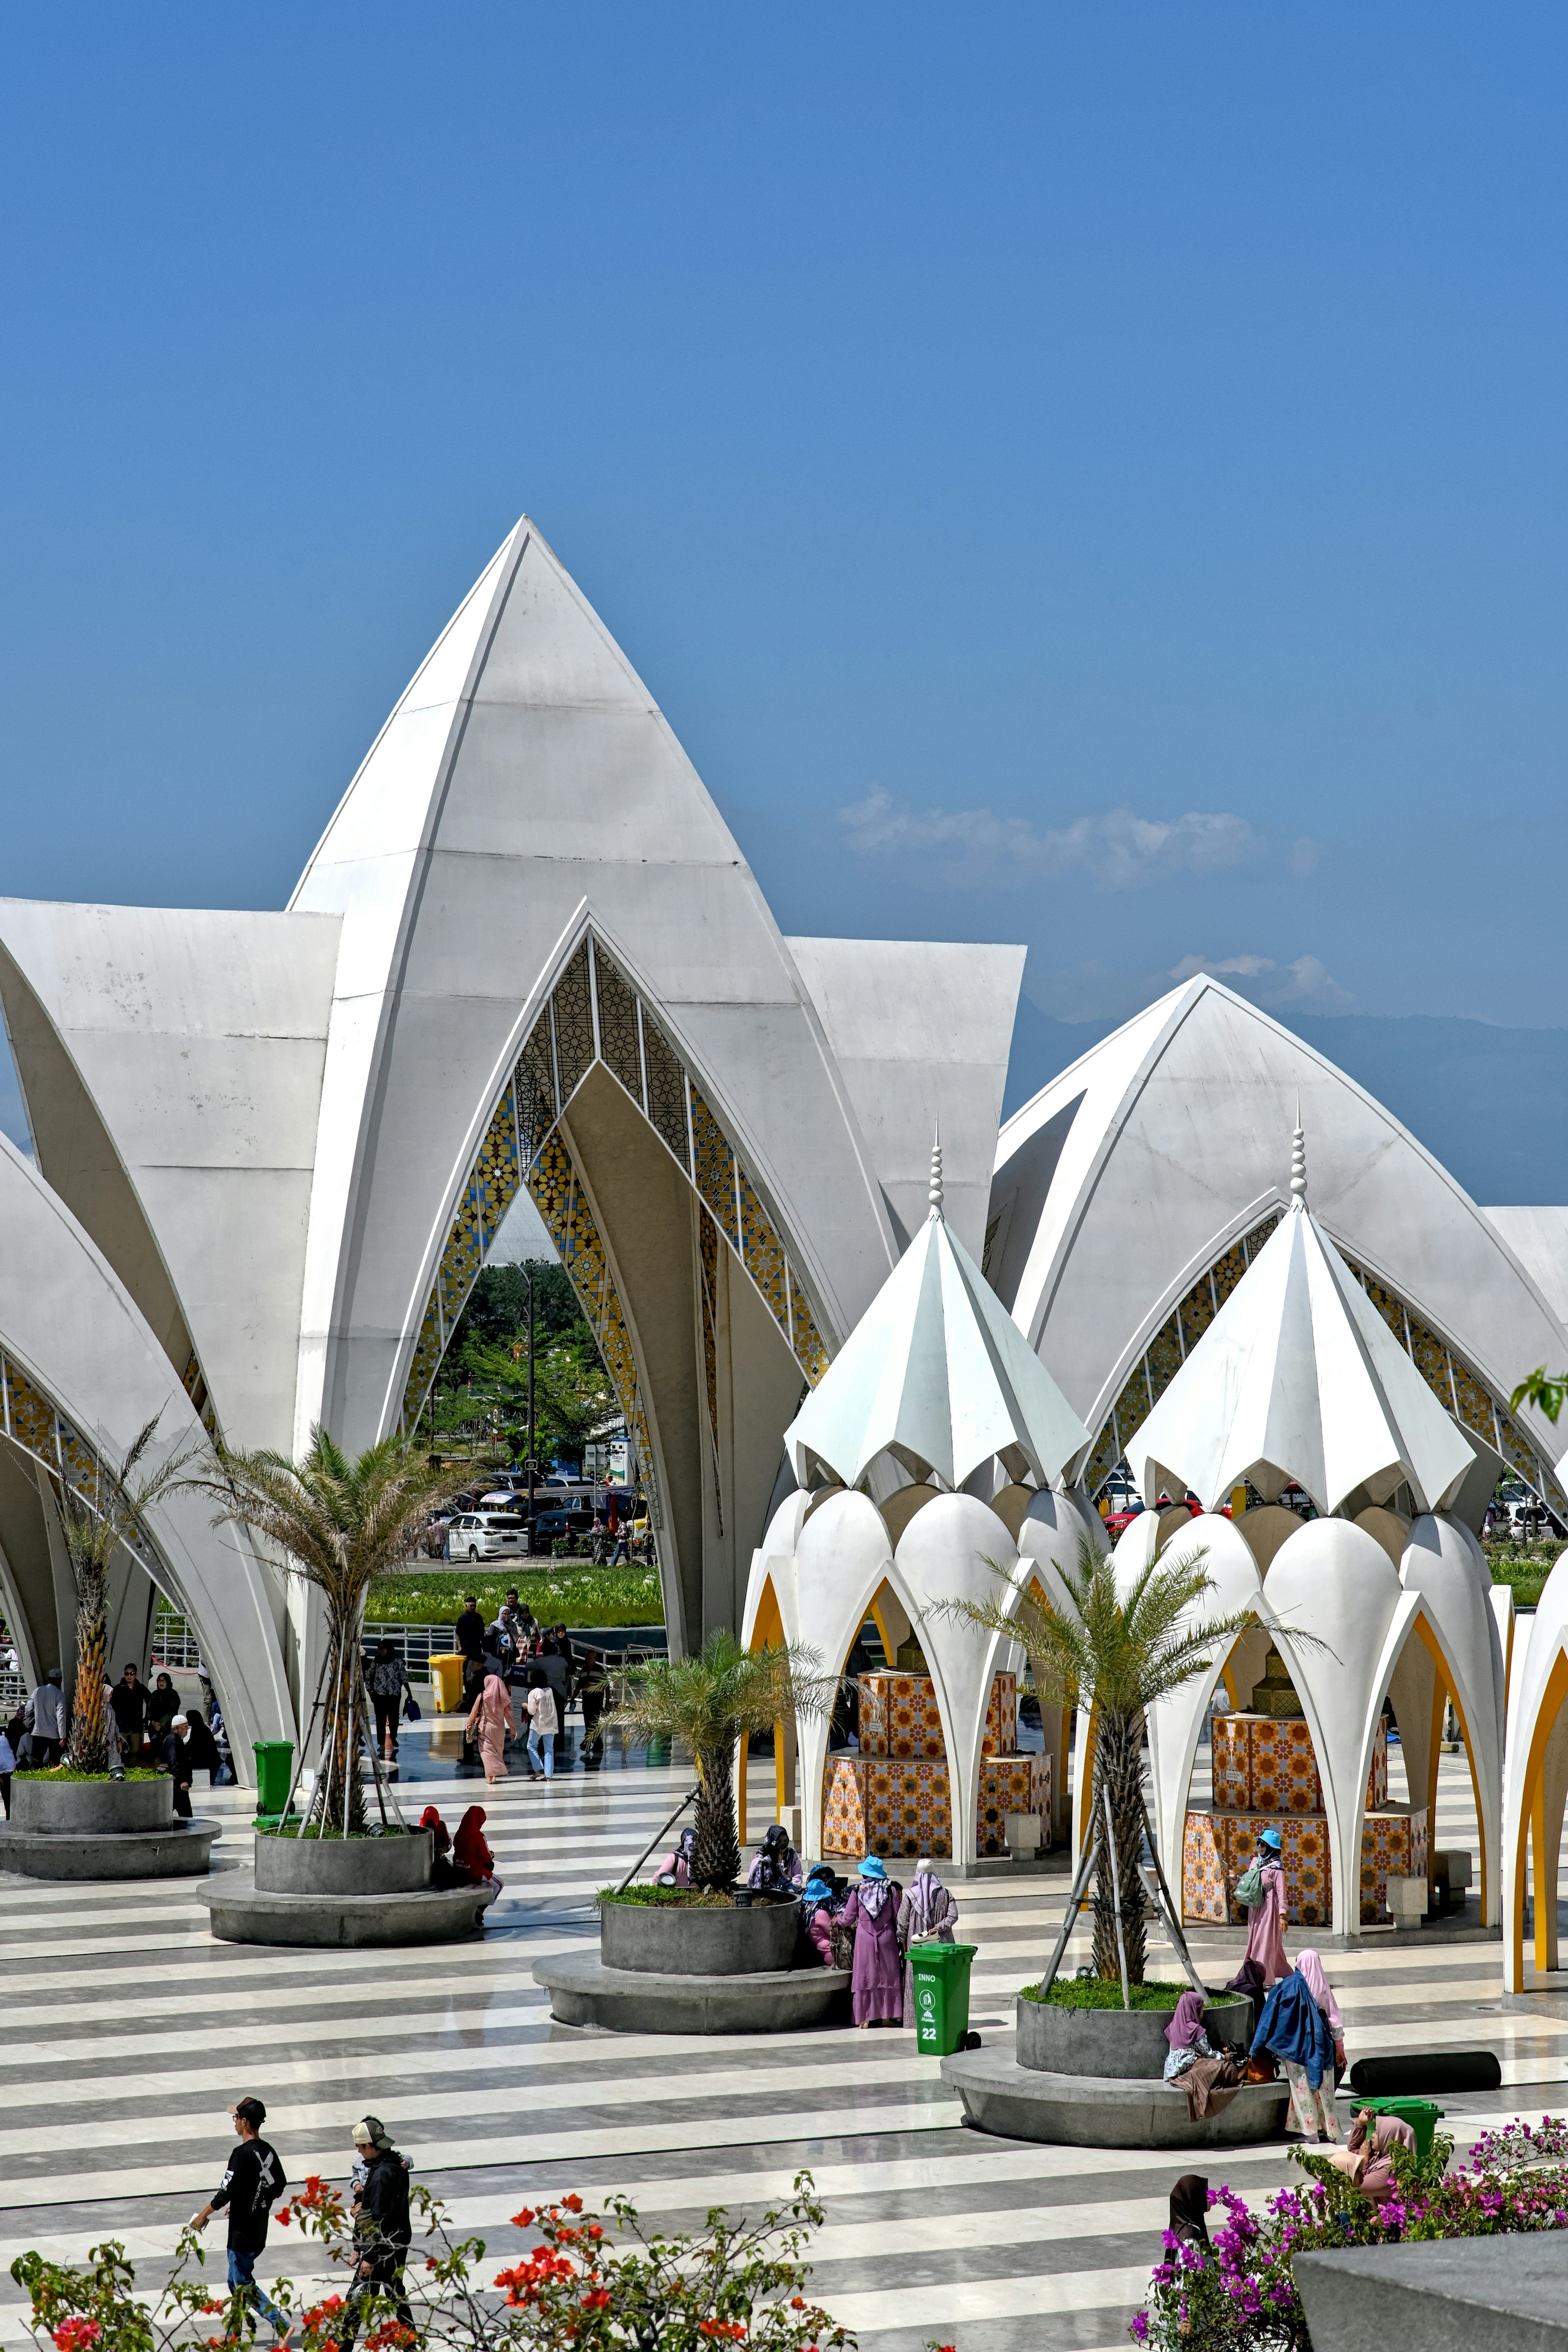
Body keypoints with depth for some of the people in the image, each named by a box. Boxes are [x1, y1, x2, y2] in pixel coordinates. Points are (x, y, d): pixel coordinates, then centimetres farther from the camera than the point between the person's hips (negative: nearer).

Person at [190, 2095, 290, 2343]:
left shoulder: (243, 2154, -21)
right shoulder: (268, 2151, 4)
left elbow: (226, 2191, -20)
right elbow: (278, 2186, 14)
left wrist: (203, 2215, -6)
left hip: (242, 2231, -9)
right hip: (259, 2228, 9)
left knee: (245, 2285, -1)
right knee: (237, 2282, 19)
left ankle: (281, 2324, -11)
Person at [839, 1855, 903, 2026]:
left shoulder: (858, 1892, -6)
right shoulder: (891, 1889, -3)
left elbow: (848, 1919, 2)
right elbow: (897, 1917, 0)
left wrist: (839, 1919, 24)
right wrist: (900, 1937, 14)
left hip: (865, 1939, -1)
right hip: (887, 1938, 1)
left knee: (866, 1975, 5)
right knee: (888, 1975, 7)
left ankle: (868, 2016, 4)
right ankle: (888, 2015, 5)